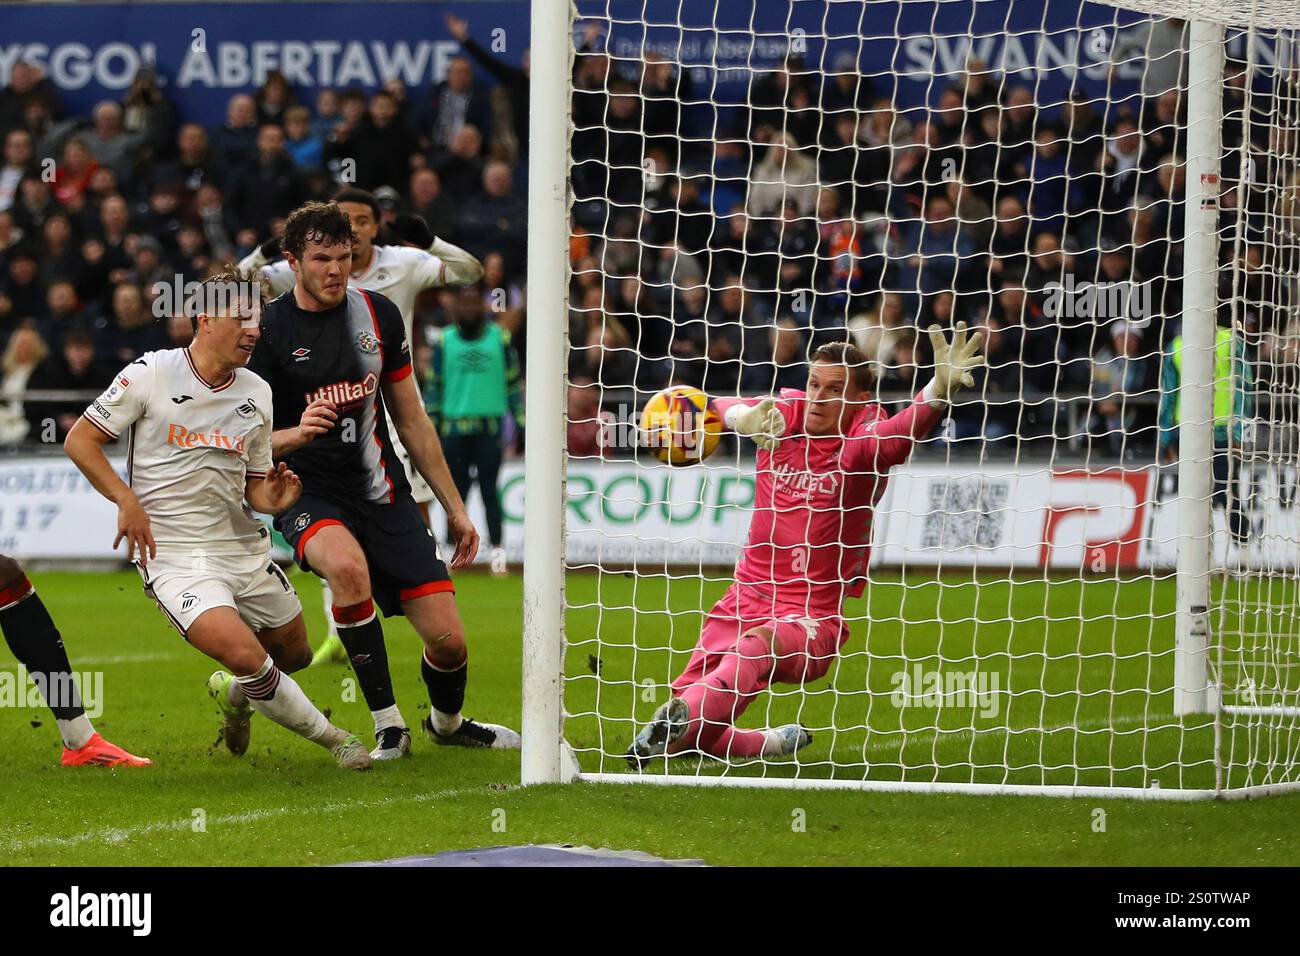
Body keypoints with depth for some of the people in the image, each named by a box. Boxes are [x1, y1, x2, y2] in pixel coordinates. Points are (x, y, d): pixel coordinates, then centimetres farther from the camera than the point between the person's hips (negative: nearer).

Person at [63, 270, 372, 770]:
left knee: (294, 654, 14)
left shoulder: (257, 393, 6)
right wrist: (128, 501, -15)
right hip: (174, 556, -6)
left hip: (245, 548, 6)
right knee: (247, 656, -24)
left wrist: (272, 499, -9)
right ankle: (330, 737, -3)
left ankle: (233, 693, 48)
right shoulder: (149, 374, -9)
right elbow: (80, 440, -4)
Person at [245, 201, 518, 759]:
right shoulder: (269, 332, -7)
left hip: (383, 493, 4)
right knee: (348, 565, -38)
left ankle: (447, 722, 31)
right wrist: (297, 432, -27)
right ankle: (387, 726, -24)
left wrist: (455, 507, 14)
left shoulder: (379, 315, 6)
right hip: (308, 495, -4)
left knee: (447, 639, -5)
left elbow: (411, 420, 15)